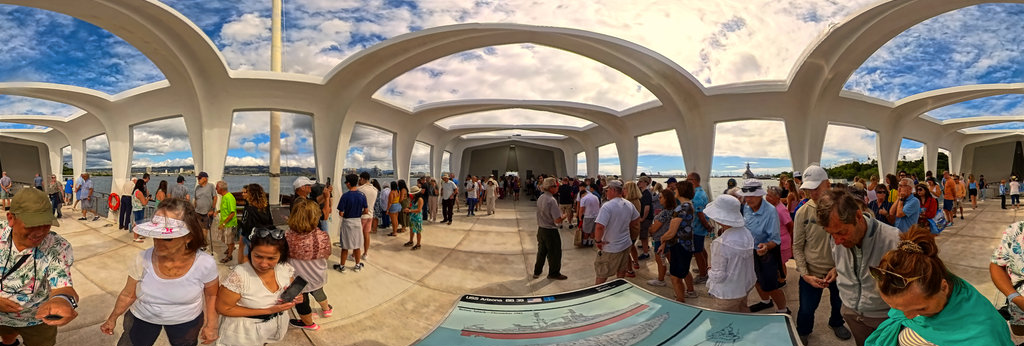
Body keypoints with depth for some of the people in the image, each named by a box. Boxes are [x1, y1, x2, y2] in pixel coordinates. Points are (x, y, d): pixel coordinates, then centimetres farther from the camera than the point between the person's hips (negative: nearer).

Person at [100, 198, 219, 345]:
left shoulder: (205, 263, -30)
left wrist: (211, 325, -5)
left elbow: (212, 294, -9)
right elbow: (128, 294, -5)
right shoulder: (142, 260, -25)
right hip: (142, 317, 1)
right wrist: (112, 319, 7)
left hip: (186, 321, 0)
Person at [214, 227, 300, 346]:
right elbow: (223, 309, -20)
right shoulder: (238, 276, -29)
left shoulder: (286, 269, -15)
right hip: (244, 334, -4)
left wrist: (294, 298, -22)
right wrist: (268, 311, -24)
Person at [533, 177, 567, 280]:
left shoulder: (540, 198, 1)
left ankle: (537, 271, 33)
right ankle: (553, 273, 24)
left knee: (541, 251, 22)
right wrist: (564, 216, -5)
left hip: (541, 229, 8)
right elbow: (558, 220, -25)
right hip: (550, 231, -8)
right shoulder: (552, 200, -24)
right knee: (554, 253, 10)